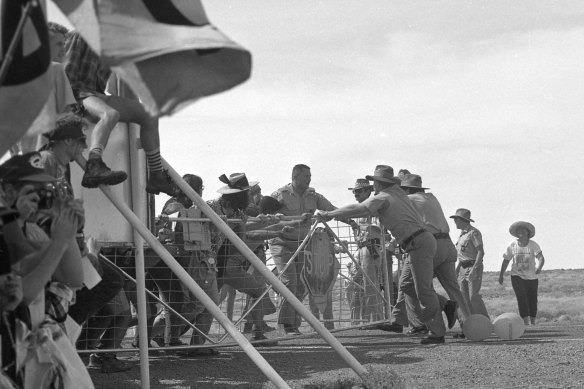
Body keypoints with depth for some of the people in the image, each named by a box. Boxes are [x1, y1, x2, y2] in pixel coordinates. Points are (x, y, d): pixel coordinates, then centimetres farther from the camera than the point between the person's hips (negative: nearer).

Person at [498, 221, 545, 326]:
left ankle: (533, 322, 28)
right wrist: (501, 276, 10)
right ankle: (526, 322, -20)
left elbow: (541, 258, -24)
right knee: (522, 298, -18)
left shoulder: (533, 245, -12)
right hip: (517, 276, 0)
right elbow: (506, 260, 6)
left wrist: (539, 267, -46)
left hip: (531, 277, 0)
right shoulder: (512, 246, -5)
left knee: (532, 300, 8)